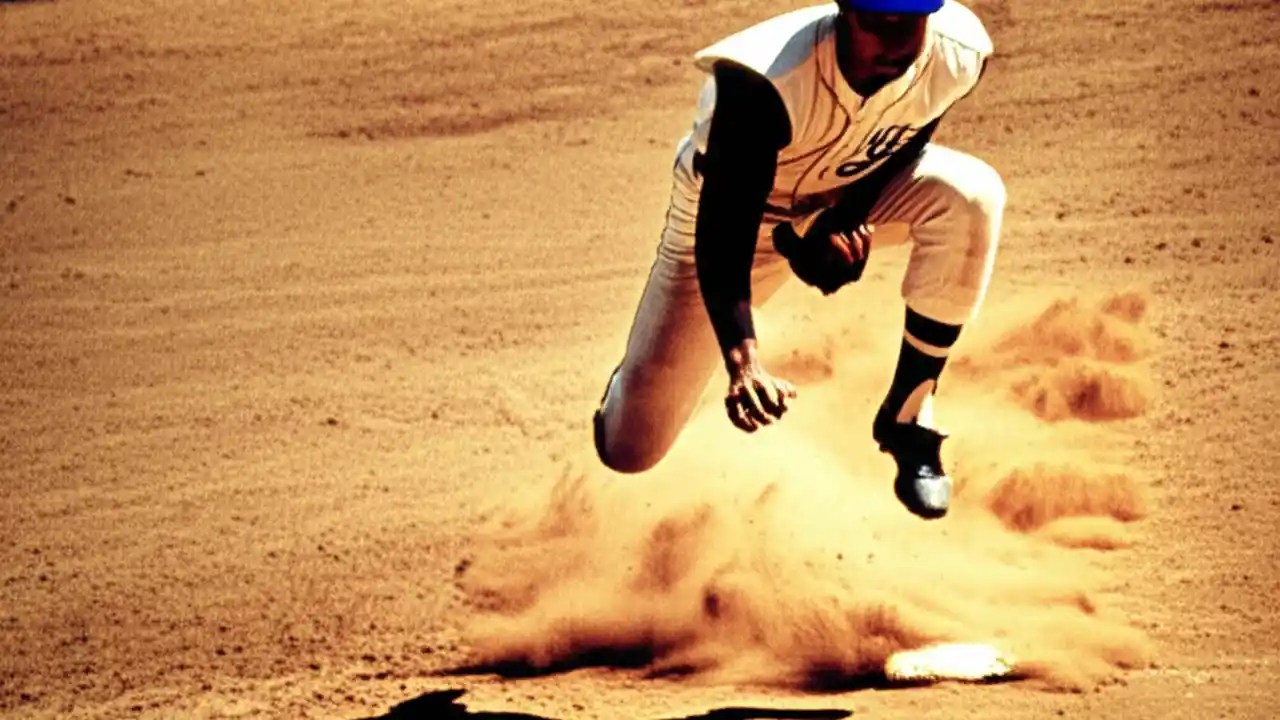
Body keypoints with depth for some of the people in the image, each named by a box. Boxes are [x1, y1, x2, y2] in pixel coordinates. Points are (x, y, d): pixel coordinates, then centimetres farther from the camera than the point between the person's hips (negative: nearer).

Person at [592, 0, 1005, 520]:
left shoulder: (958, 54, -28)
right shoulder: (761, 86, -41)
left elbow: (905, 147, -8)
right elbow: (723, 235, -40)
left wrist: (849, 219, -26)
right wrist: (742, 361, -54)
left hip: (855, 196, 3)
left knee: (969, 196, -30)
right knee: (630, 449, -4)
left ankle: (908, 417, -14)